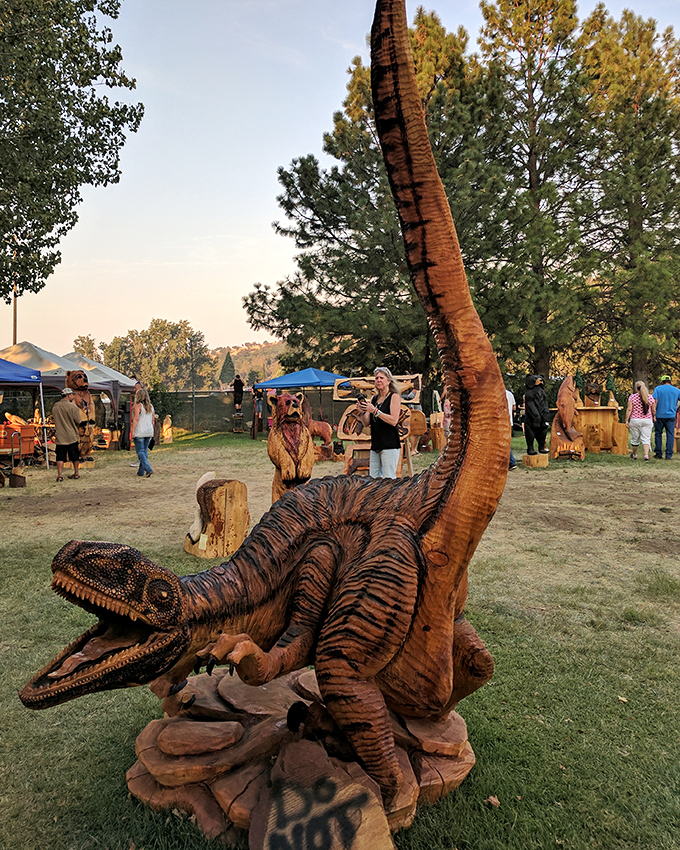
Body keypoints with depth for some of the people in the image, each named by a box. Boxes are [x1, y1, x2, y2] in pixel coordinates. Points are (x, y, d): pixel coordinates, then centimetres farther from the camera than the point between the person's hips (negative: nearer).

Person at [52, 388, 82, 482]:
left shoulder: (55, 407, 1)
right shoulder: (73, 406, -12)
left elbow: (55, 420, 13)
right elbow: (78, 422, -7)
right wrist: (79, 433, 10)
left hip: (60, 436, 2)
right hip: (72, 436, -2)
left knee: (60, 456, 5)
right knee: (75, 456, 12)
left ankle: (59, 475, -1)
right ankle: (76, 473, 21)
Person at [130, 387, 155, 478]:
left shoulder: (137, 406, -10)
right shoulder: (151, 406, 10)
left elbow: (136, 419, -18)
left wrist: (132, 431, -16)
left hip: (139, 432, -6)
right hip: (149, 432, 6)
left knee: (140, 452, -2)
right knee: (145, 451, 12)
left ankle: (148, 470, -17)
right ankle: (141, 472, 18)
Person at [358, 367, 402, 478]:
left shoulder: (394, 397, -2)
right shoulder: (374, 398, 15)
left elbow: (393, 421, -15)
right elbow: (367, 423, 14)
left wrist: (375, 411, -20)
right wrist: (362, 412, -6)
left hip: (390, 444, -6)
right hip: (375, 444, 7)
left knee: (389, 479, -8)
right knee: (373, 478, 6)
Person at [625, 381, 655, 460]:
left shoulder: (632, 397, -4)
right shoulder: (650, 397, 4)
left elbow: (629, 409, -9)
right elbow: (653, 410, 9)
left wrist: (627, 420, -6)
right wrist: (653, 418, 26)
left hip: (635, 420, -1)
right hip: (647, 420, 1)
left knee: (635, 439, 11)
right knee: (646, 439, 1)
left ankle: (634, 455, 26)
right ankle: (646, 455, -16)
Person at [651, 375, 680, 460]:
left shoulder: (658, 389, -1)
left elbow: (655, 401, -8)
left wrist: (653, 414, -6)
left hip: (659, 415, -1)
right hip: (671, 415, 1)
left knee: (658, 434, 9)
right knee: (670, 435, 4)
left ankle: (658, 454, 10)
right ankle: (668, 455, 2)